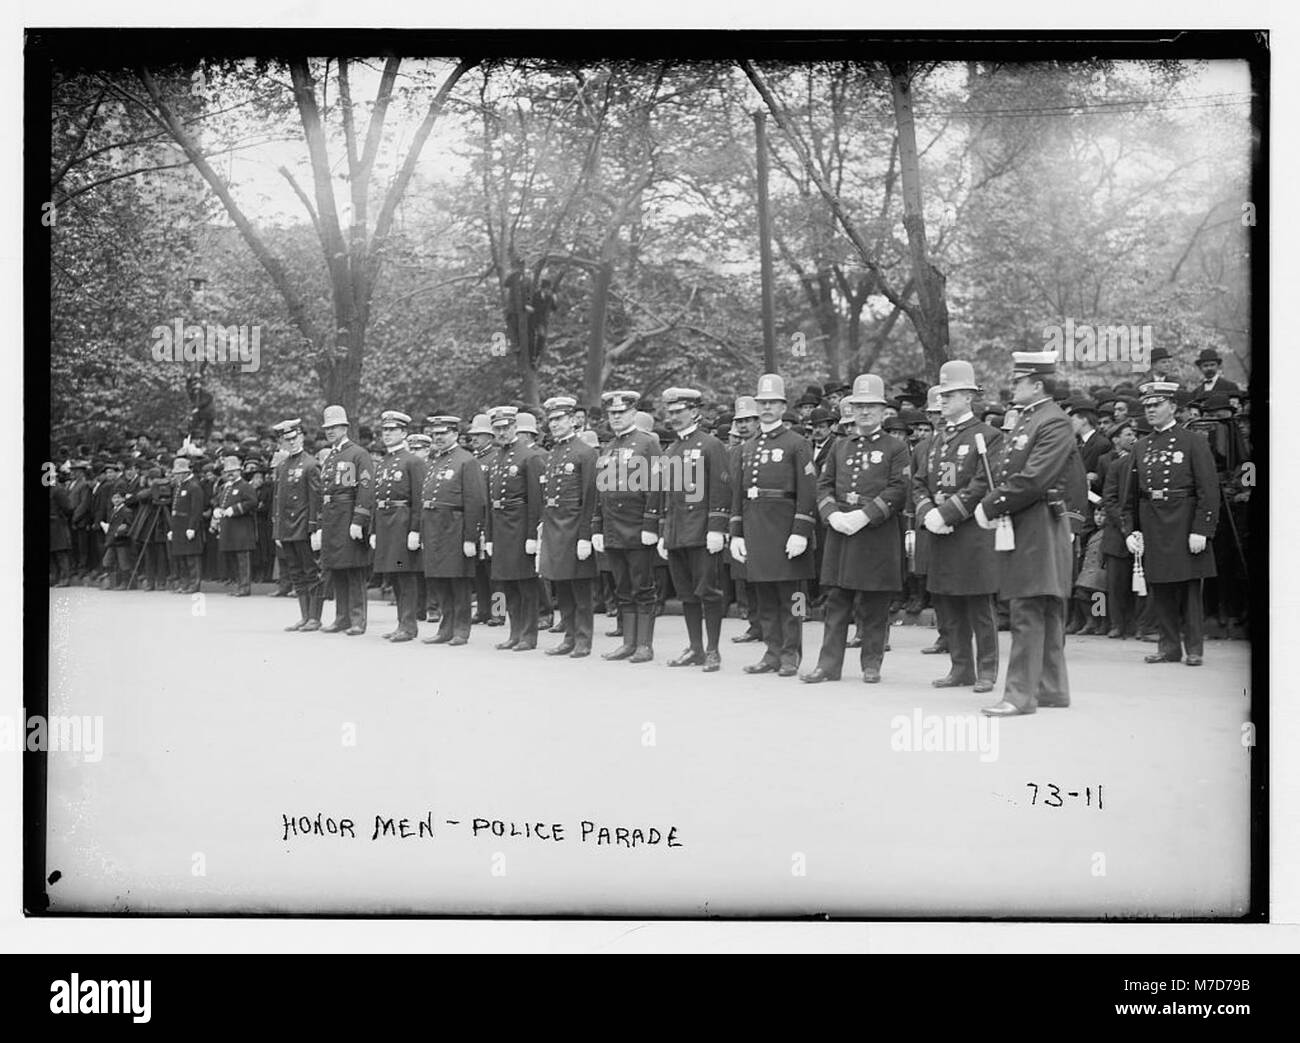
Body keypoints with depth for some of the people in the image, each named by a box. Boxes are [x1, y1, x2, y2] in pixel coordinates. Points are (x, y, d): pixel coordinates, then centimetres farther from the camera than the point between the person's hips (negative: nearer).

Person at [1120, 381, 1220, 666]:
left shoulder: (1193, 442, 0)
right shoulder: (1140, 447, 14)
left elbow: (1209, 490, -6)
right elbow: (1131, 496, 16)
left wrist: (1201, 531, -13)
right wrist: (1130, 531, 7)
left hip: (1183, 525, -4)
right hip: (1151, 529, 4)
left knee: (1189, 588, -1)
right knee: (1160, 591, 6)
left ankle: (1194, 648, 6)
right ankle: (1169, 646, 14)